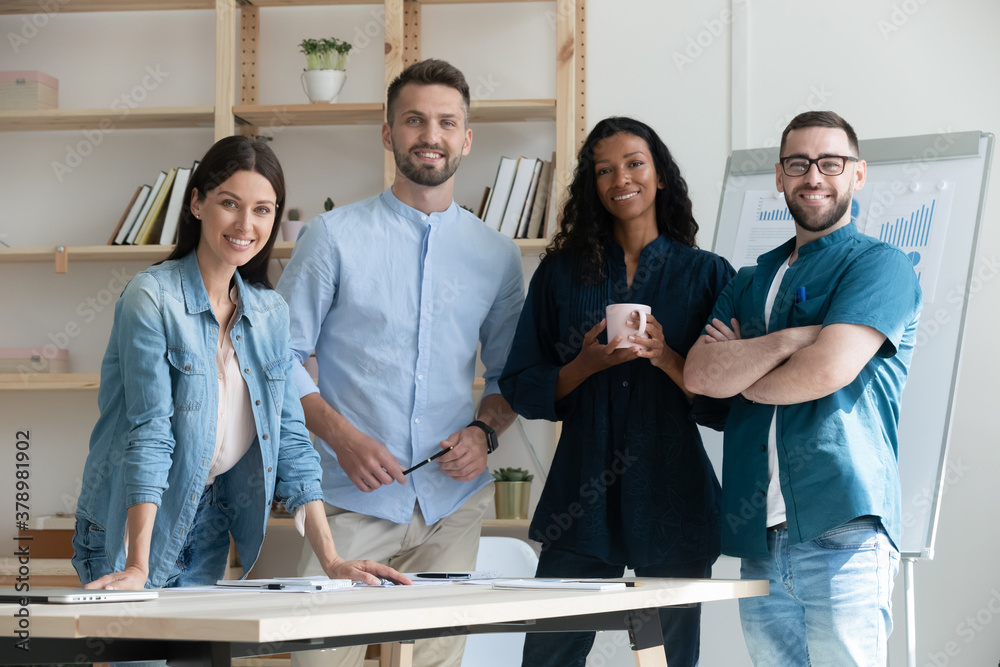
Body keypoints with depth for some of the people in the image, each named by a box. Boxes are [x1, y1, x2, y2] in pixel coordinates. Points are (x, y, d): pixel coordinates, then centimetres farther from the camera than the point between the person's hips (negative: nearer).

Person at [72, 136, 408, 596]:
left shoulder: (271, 314, 5)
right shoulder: (152, 298, -13)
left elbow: (290, 439, 5)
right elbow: (150, 433, -20)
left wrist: (332, 562, -2)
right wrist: (137, 568, -27)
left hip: (209, 531, 6)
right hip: (131, 527, -5)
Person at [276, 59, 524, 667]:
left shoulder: (497, 255, 10)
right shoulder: (335, 237, 1)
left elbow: (510, 376, 18)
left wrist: (484, 430, -3)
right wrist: (342, 436, -14)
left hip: (453, 502, 3)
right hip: (353, 499, -3)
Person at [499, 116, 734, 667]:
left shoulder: (707, 275, 5)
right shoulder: (560, 273, 10)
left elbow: (728, 403, 1)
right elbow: (521, 389, 7)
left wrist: (666, 359, -15)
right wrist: (585, 366, -10)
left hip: (673, 501, -1)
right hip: (581, 501, 1)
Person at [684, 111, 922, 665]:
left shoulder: (879, 266, 3)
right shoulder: (750, 282, 22)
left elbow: (827, 370, -12)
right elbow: (699, 374, 6)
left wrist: (740, 374, 6)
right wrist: (793, 338, -7)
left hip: (841, 530, -6)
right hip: (759, 536, 6)